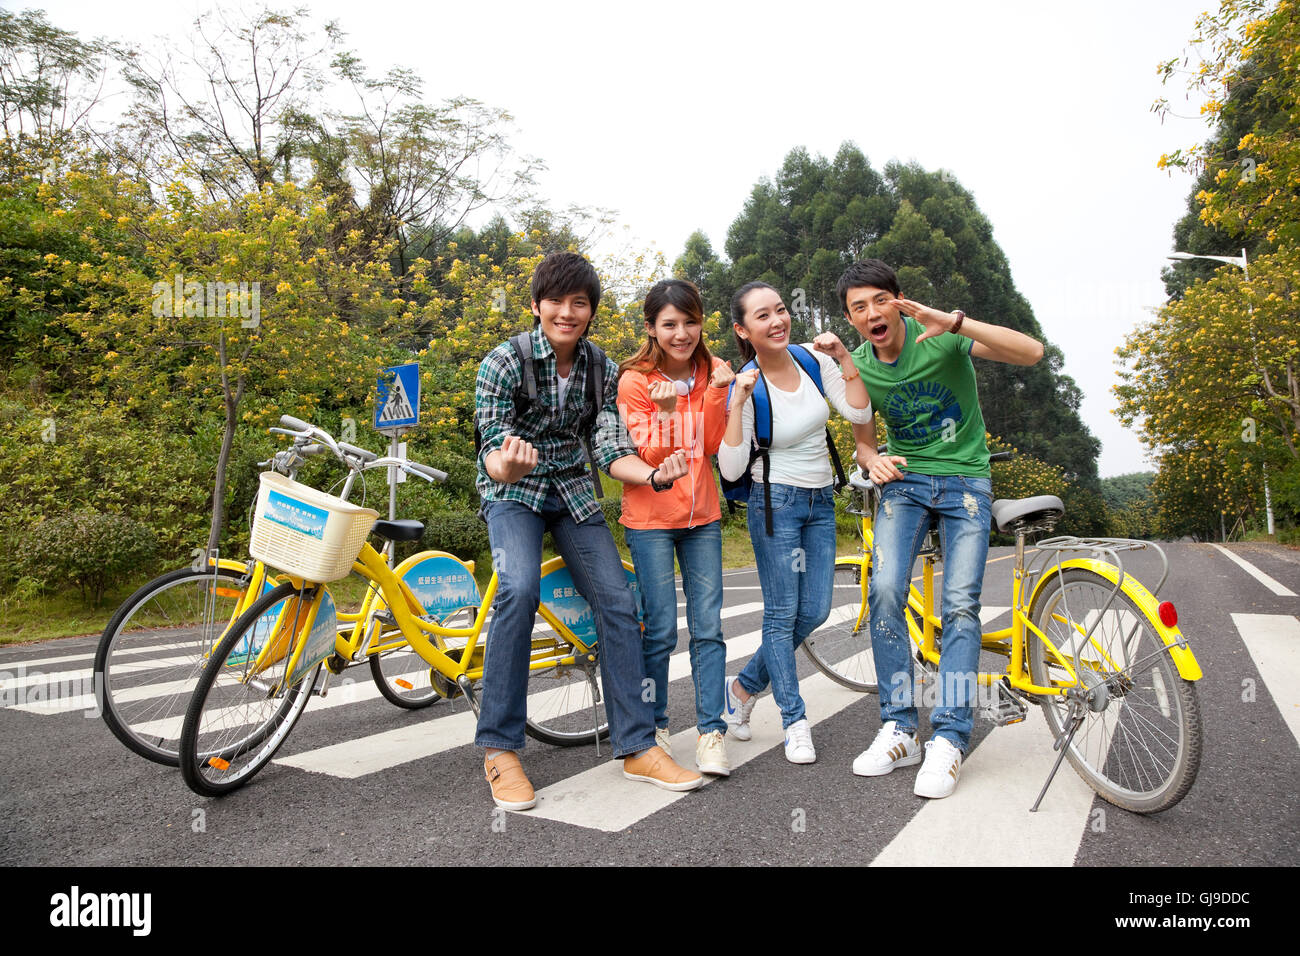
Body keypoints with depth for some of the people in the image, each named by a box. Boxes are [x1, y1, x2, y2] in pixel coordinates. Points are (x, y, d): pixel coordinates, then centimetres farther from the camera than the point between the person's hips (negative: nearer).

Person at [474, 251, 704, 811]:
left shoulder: (602, 369, -3)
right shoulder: (503, 362, -15)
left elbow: (609, 449, -10)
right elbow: (493, 450, -20)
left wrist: (653, 475, -31)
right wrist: (507, 467, -45)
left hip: (573, 491, 4)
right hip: (512, 492, -4)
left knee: (617, 602, -8)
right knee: (520, 589, -31)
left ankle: (637, 747, 3)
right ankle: (500, 749, -18)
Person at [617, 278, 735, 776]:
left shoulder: (711, 372, 5)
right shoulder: (635, 380, -7)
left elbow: (713, 448, -2)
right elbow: (645, 457, -11)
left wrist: (717, 394, -15)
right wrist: (663, 412, -27)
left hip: (702, 515, 4)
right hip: (651, 516, -3)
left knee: (708, 627, 1)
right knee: (661, 629, -1)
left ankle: (711, 732, 12)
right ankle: (654, 728, 19)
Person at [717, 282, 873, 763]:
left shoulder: (812, 358, -2)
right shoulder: (745, 385, -14)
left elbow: (859, 412, -6)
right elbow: (731, 469, -21)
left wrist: (844, 358, -15)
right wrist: (738, 402, -28)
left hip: (820, 501, 6)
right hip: (775, 502, -5)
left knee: (815, 611, 8)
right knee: (782, 613, -1)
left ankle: (744, 685, 27)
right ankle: (795, 721, 16)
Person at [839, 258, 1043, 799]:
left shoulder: (941, 338, -11)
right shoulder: (857, 369, -1)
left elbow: (1032, 352, -22)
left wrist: (955, 322, -34)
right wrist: (872, 460, -13)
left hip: (965, 480, -2)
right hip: (904, 479, 2)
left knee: (960, 604, -13)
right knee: (884, 592, -16)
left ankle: (948, 741, -4)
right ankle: (898, 731, -4)